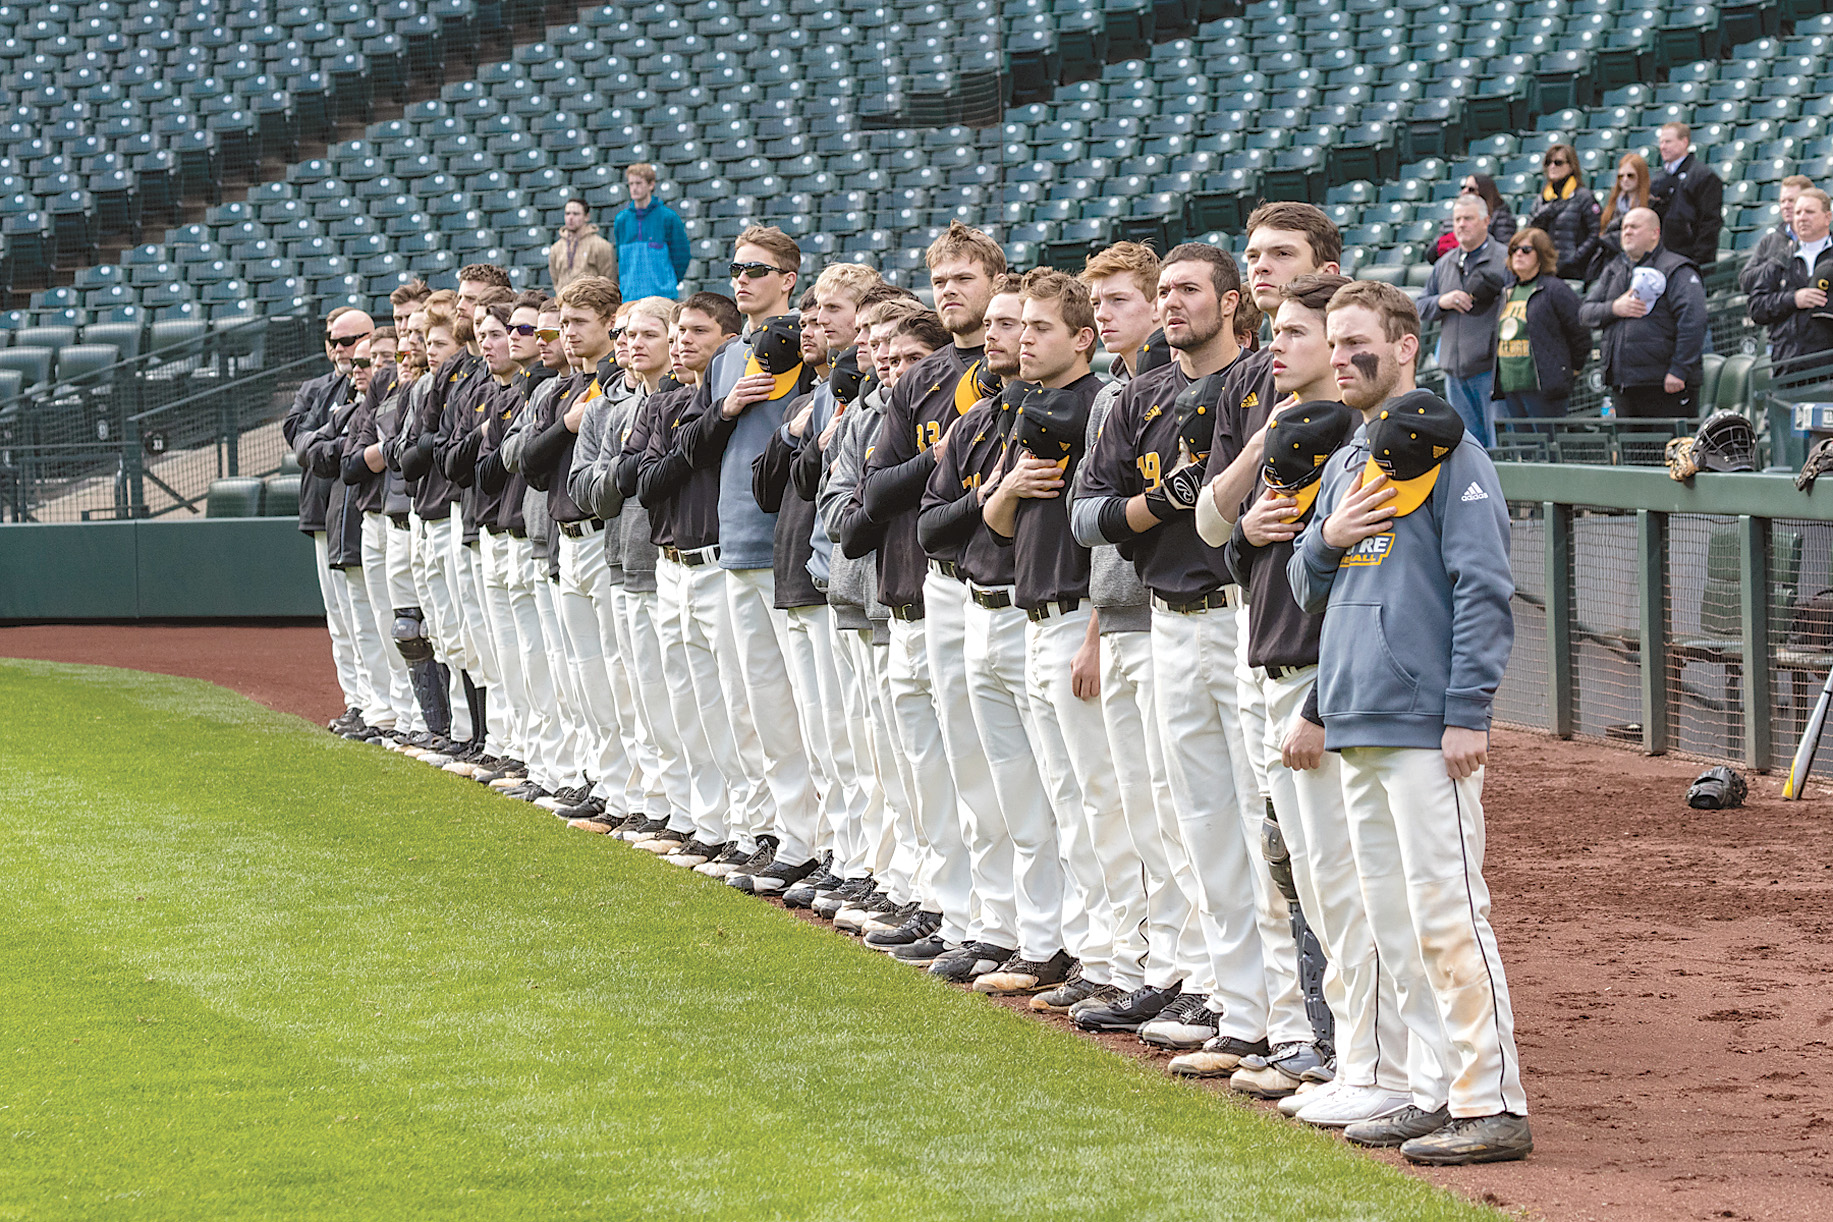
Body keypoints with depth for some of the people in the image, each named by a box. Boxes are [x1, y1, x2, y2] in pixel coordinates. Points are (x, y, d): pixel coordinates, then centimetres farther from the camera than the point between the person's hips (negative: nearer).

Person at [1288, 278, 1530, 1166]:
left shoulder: (1446, 450, -7)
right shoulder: (1346, 464, 18)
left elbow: (1484, 589, -12)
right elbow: (1306, 589, 21)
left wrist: (1467, 714, -17)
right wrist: (1327, 537, -1)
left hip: (1427, 724, -9)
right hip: (1357, 725, 9)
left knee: (1447, 911, -11)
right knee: (1392, 920, 10)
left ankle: (1492, 1104, -9)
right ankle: (1436, 1092, 15)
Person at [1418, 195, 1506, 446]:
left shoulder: (1503, 259, -2)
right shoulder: (1444, 265, 17)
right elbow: (1421, 309, 16)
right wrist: (1442, 302, -3)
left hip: (1490, 366, -6)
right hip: (1455, 368, 6)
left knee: (1496, 440, -7)